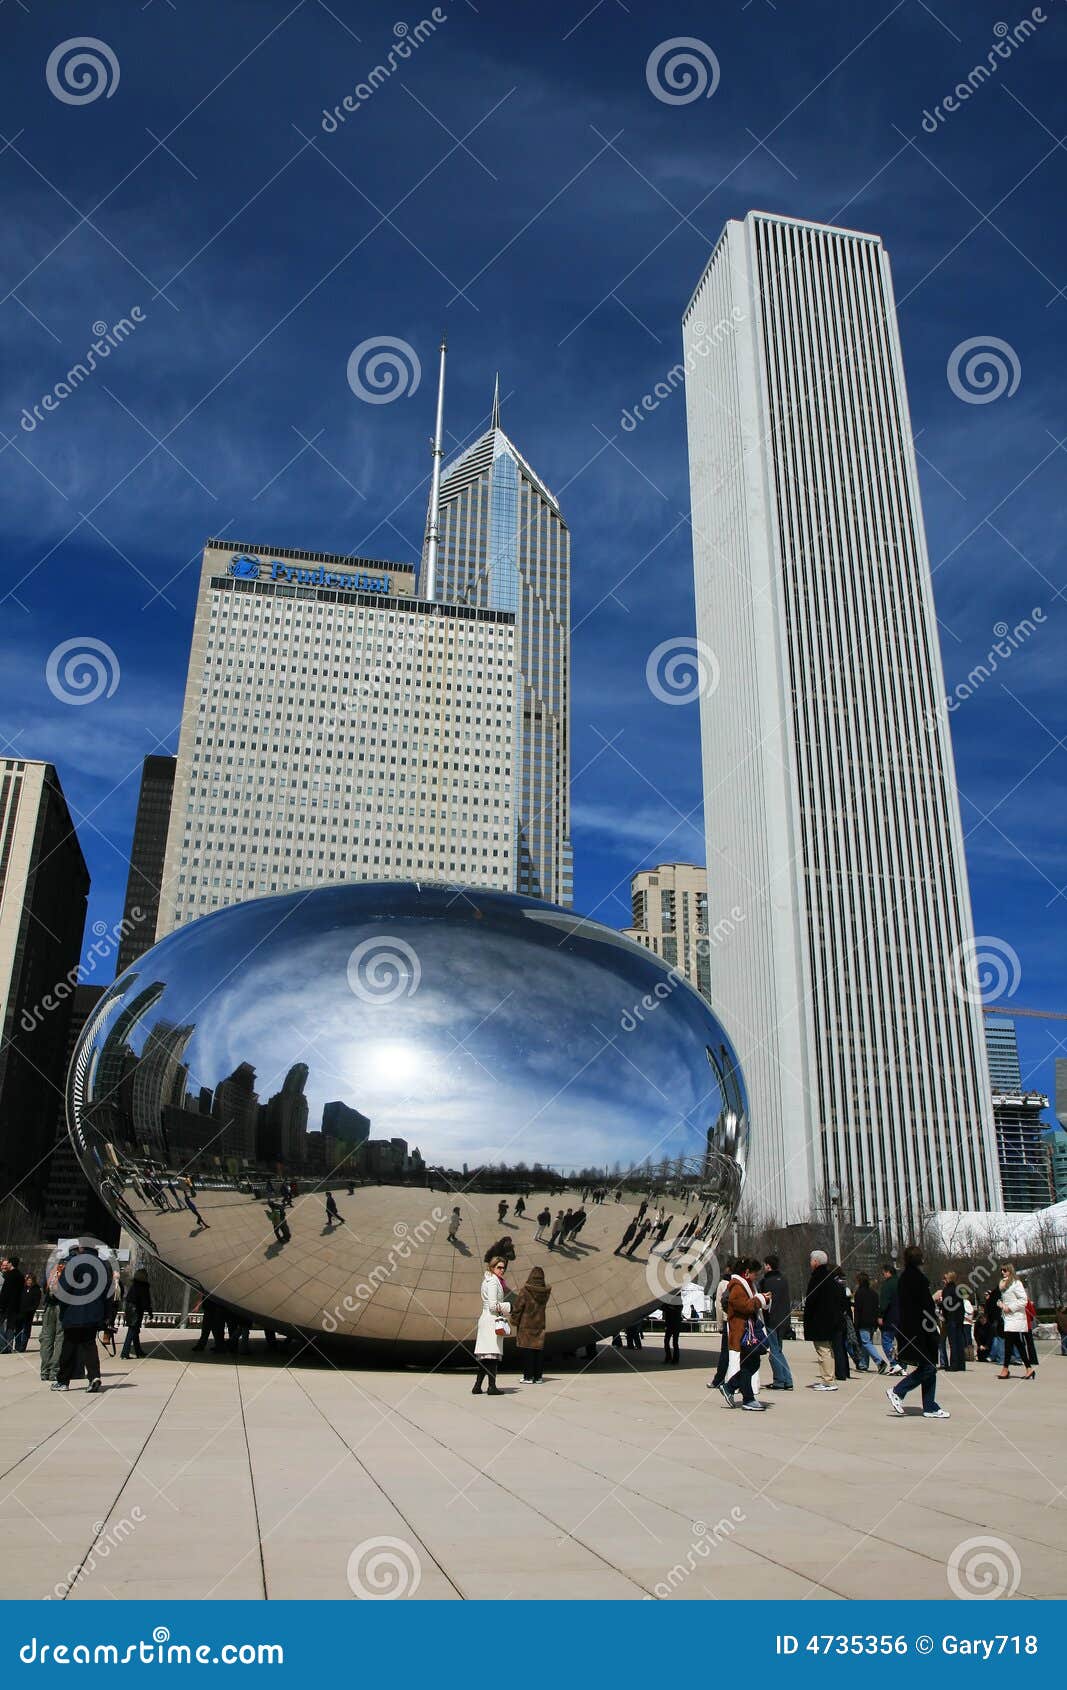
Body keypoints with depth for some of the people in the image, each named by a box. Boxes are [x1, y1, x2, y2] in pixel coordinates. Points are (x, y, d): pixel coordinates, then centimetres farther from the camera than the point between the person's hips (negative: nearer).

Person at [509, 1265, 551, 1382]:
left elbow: (517, 1307, -12)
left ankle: (528, 1376, 3)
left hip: (526, 1325, -4)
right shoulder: (545, 1292, -1)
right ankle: (538, 1376, 11)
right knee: (539, 1351, 9)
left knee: (527, 1351, 2)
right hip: (540, 1325, 4)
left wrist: (514, 1322, 0)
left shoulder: (525, 1291, -15)